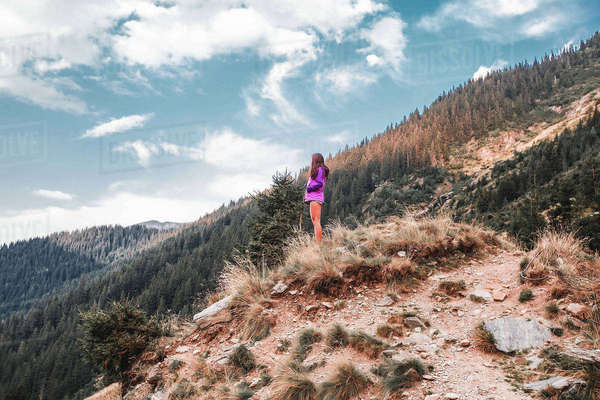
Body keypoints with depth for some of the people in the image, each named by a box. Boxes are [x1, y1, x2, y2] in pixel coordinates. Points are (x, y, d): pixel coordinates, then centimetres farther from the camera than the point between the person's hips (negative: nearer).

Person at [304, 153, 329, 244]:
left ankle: (318, 245, -18)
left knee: (316, 221, -14)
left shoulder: (319, 169, -8)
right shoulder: (321, 170, 21)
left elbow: (320, 184, -20)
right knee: (315, 222, 10)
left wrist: (310, 189, -11)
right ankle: (318, 244, 11)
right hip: (315, 198, 10)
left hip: (315, 198, -10)